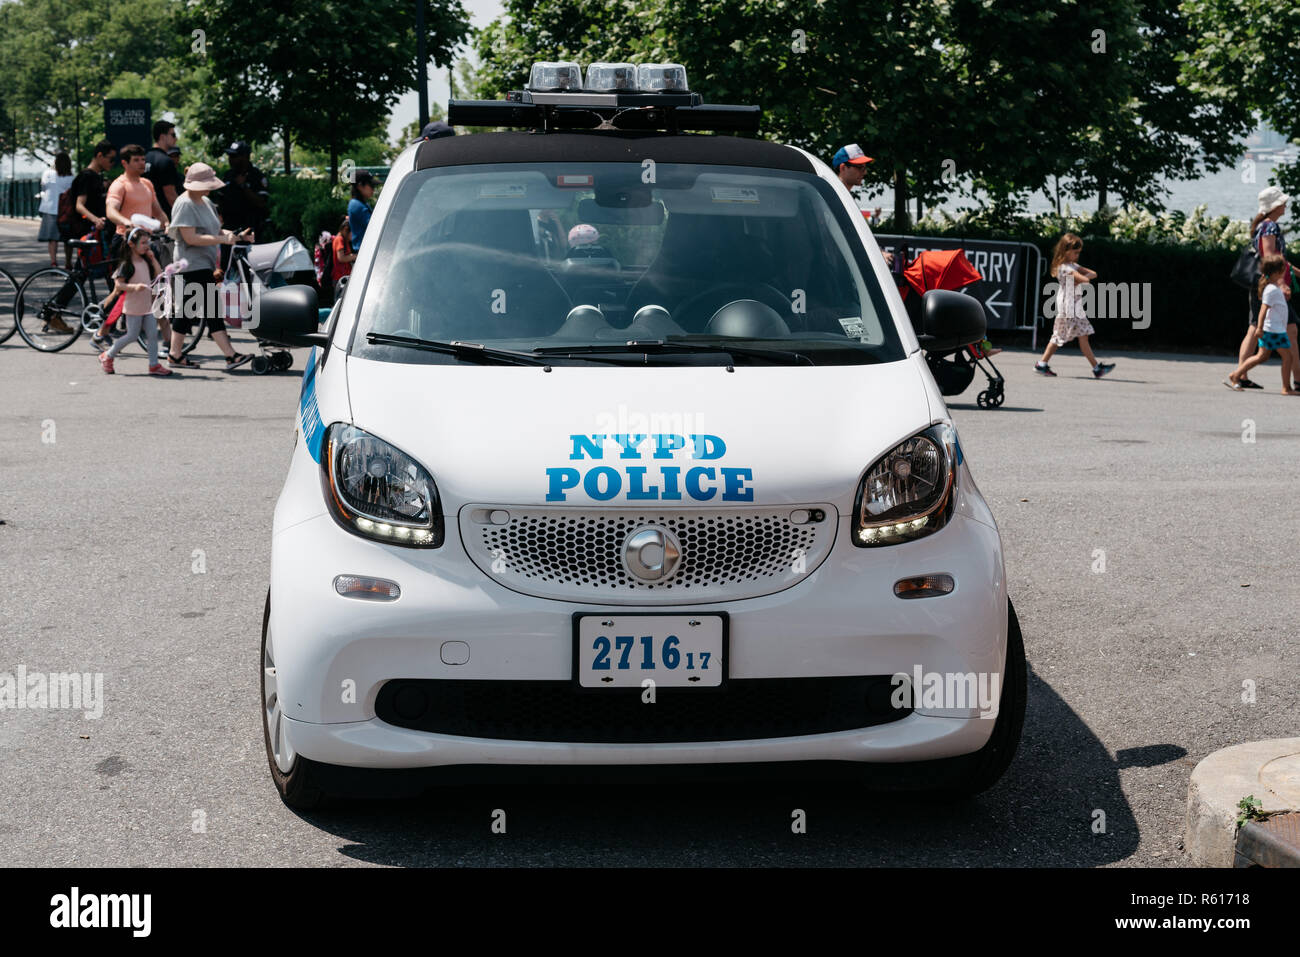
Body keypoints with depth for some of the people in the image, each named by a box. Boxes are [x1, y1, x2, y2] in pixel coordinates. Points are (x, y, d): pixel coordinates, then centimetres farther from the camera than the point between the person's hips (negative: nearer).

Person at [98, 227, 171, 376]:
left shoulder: (146, 261, 9)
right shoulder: (127, 264, -12)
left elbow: (159, 275, 8)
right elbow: (118, 284, -16)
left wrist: (152, 258, 1)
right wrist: (134, 287, -31)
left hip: (148, 305, 7)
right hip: (133, 306, -7)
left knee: (152, 335, 2)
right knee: (132, 336, -2)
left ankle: (154, 365, 7)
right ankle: (107, 357, 15)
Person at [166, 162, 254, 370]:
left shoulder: (205, 202, 16)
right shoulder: (185, 204, -14)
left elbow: (215, 230, 21)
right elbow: (190, 238, -20)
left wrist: (237, 236, 4)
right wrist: (222, 239, -23)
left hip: (204, 264, 10)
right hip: (193, 265, -10)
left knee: (186, 309, 12)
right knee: (212, 310, -12)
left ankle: (175, 355, 17)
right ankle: (231, 355, -15)